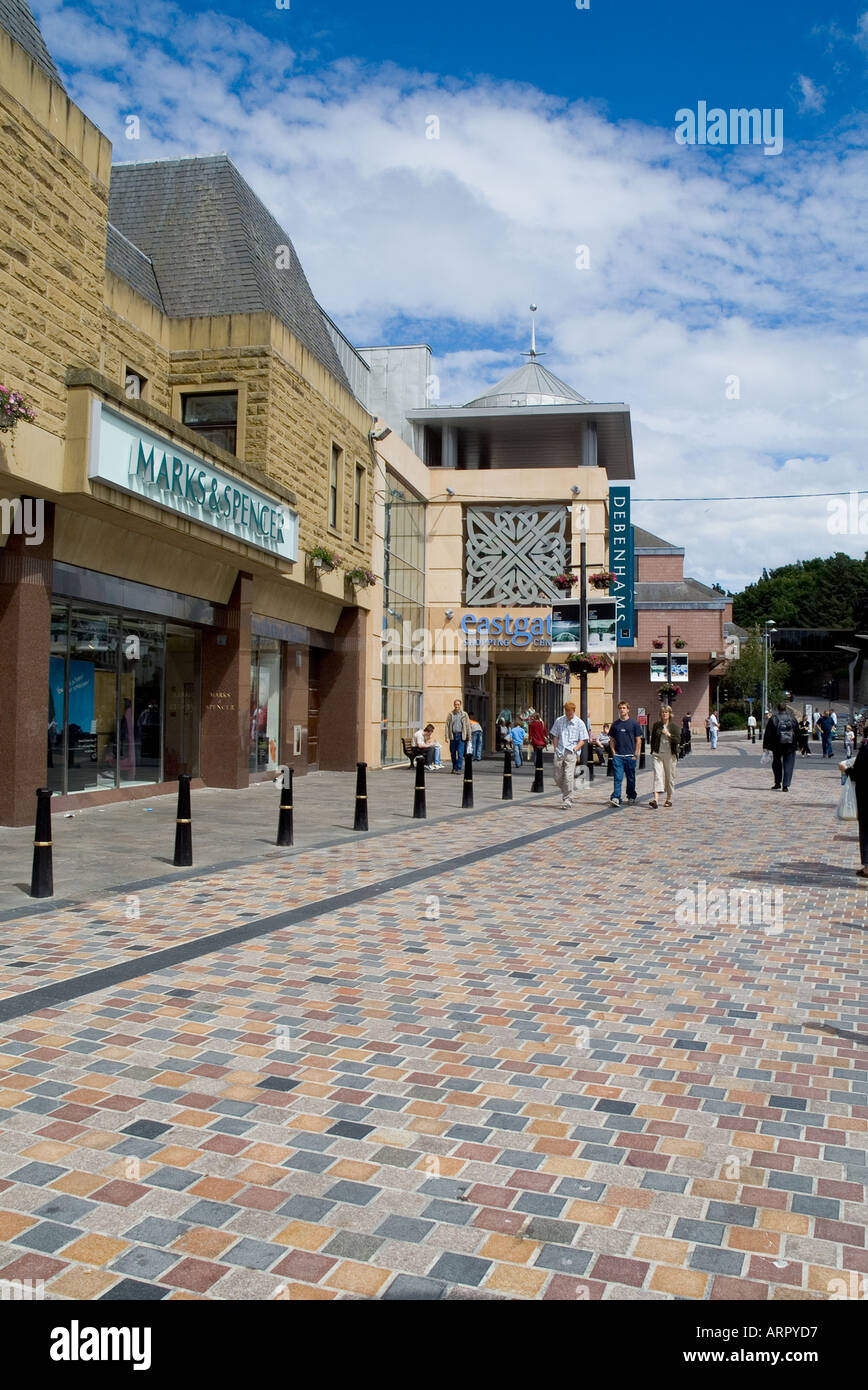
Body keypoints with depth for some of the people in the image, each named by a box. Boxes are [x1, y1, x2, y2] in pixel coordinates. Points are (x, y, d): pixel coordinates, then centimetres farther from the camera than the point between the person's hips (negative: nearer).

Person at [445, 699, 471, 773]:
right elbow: (447, 725, 4)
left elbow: (468, 726, 7)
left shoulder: (464, 714, 7)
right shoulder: (450, 715, 8)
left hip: (461, 736, -1)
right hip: (453, 736, 1)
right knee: (453, 753, 7)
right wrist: (447, 736, -5)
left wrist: (468, 738, 2)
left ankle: (458, 769, -9)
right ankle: (454, 768, 21)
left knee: (460, 753, -10)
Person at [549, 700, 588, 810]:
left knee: (568, 777, -11)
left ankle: (567, 801, -5)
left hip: (571, 753, -3)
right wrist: (556, 749, 7)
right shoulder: (559, 721, 10)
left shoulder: (579, 723, 3)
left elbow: (583, 740, 4)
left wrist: (575, 748, -8)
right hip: (559, 752, 3)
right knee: (558, 777, 6)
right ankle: (567, 794, 28)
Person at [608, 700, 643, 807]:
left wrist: (636, 754, -5)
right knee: (618, 778, -8)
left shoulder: (634, 723, 1)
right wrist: (613, 752, 3)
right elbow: (612, 740, 15)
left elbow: (638, 740, 1)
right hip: (618, 756, 1)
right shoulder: (615, 724, 9)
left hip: (630, 756, -1)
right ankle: (616, 798, -15)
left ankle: (631, 797, 23)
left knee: (631, 778, 9)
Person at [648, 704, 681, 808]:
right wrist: (652, 752, 10)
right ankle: (655, 799, -23)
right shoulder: (656, 725, 7)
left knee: (670, 777, 8)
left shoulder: (674, 726, 0)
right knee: (657, 776, -12)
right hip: (657, 754, 1)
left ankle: (669, 799, 23)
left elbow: (678, 740, -8)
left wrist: (669, 735, -23)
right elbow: (652, 740, 14)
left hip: (670, 755, 0)